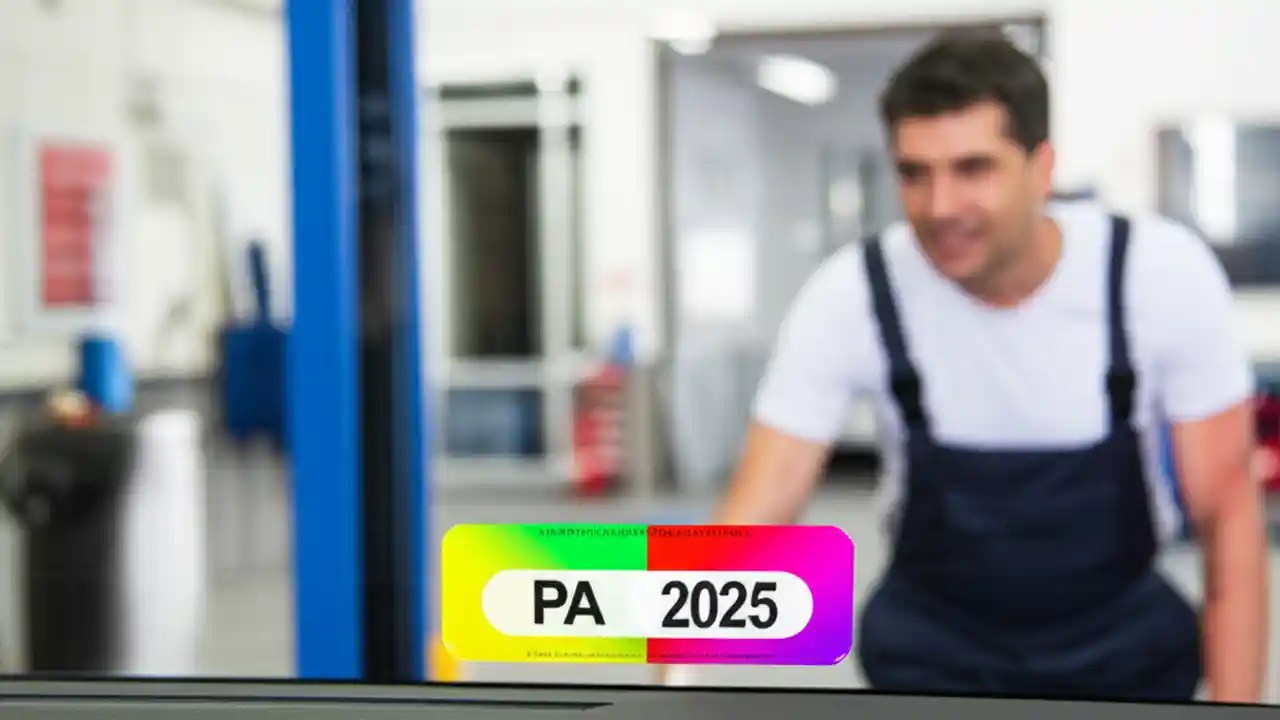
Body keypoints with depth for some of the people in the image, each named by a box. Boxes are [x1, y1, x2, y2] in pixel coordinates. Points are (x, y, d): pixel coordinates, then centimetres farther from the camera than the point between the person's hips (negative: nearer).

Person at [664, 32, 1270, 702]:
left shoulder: (1162, 273, -19)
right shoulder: (850, 296, -20)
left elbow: (1226, 511, -12)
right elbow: (757, 513, -21)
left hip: (1123, 654, 1)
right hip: (935, 658, 0)